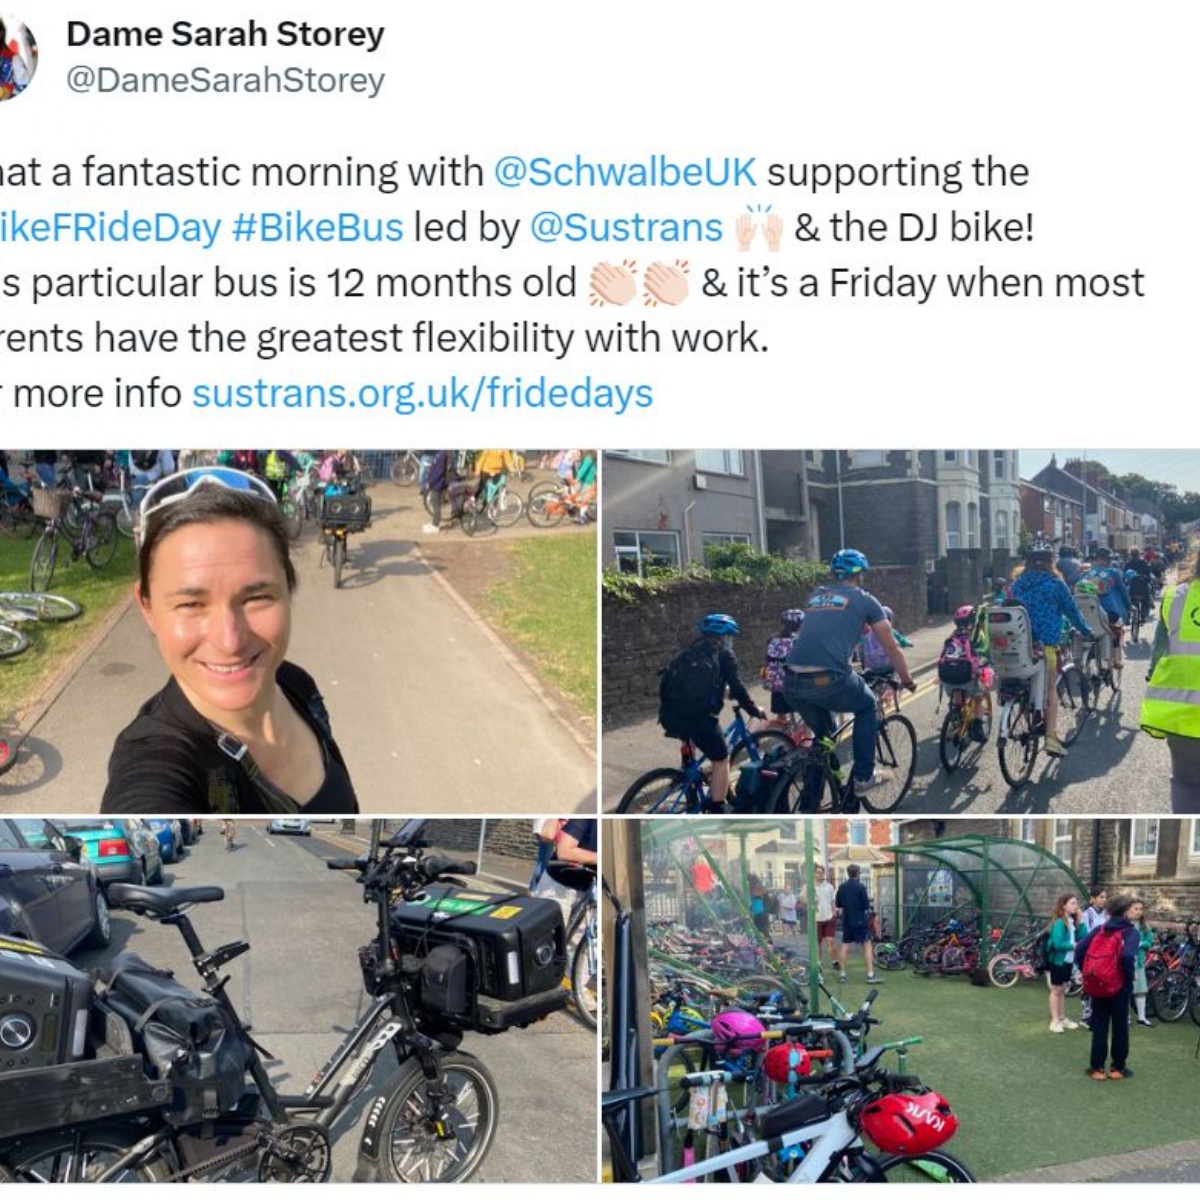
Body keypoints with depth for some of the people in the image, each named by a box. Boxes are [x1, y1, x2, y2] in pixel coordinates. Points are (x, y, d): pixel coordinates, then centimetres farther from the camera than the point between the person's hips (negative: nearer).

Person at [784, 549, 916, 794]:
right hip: (827, 679, -4)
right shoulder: (865, 600, 14)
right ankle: (864, 777, 24)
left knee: (822, 734, 32)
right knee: (867, 706, 27)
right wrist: (907, 680, 37)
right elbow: (891, 648, 21)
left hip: (792, 684, 4)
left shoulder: (815, 597, 27)